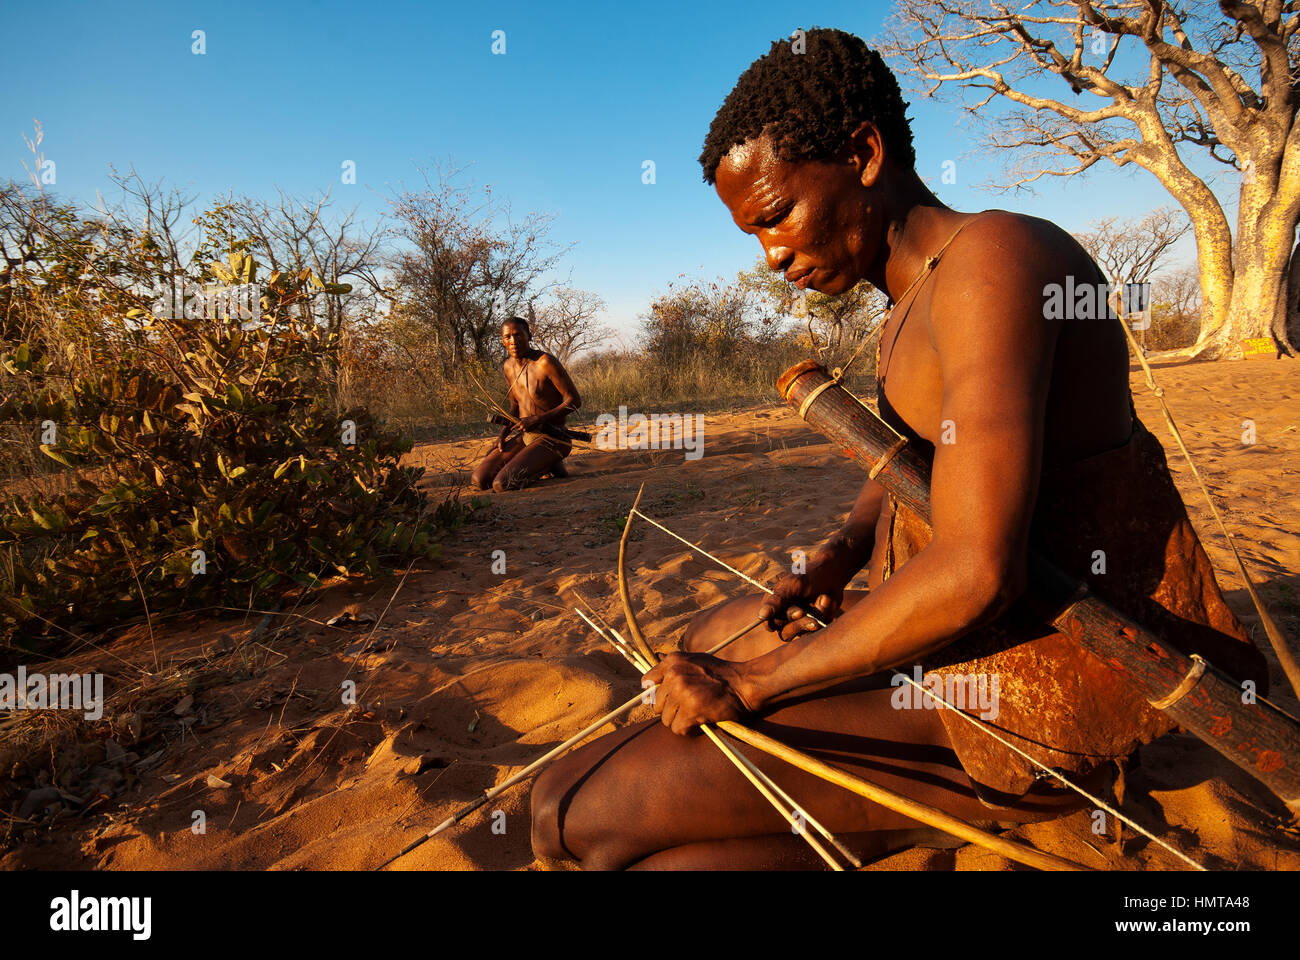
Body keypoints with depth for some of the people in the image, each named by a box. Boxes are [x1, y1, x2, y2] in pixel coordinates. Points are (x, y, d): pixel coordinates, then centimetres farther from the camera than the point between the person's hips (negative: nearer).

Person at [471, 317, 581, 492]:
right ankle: (537, 465, 11)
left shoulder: (546, 362, -16)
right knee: (480, 479, -5)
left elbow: (574, 400, -15)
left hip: (552, 439, -8)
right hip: (523, 436, 8)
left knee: (502, 485, -23)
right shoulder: (509, 366, 8)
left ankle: (549, 465, 2)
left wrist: (539, 419, -22)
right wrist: (503, 434, 4)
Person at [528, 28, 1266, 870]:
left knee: (576, 812, -15)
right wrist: (830, 564, 1)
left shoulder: (992, 258, -21)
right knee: (707, 643, 29)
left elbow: (978, 574, -29)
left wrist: (749, 682, -19)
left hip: (1029, 698, -10)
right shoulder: (913, 307, 10)